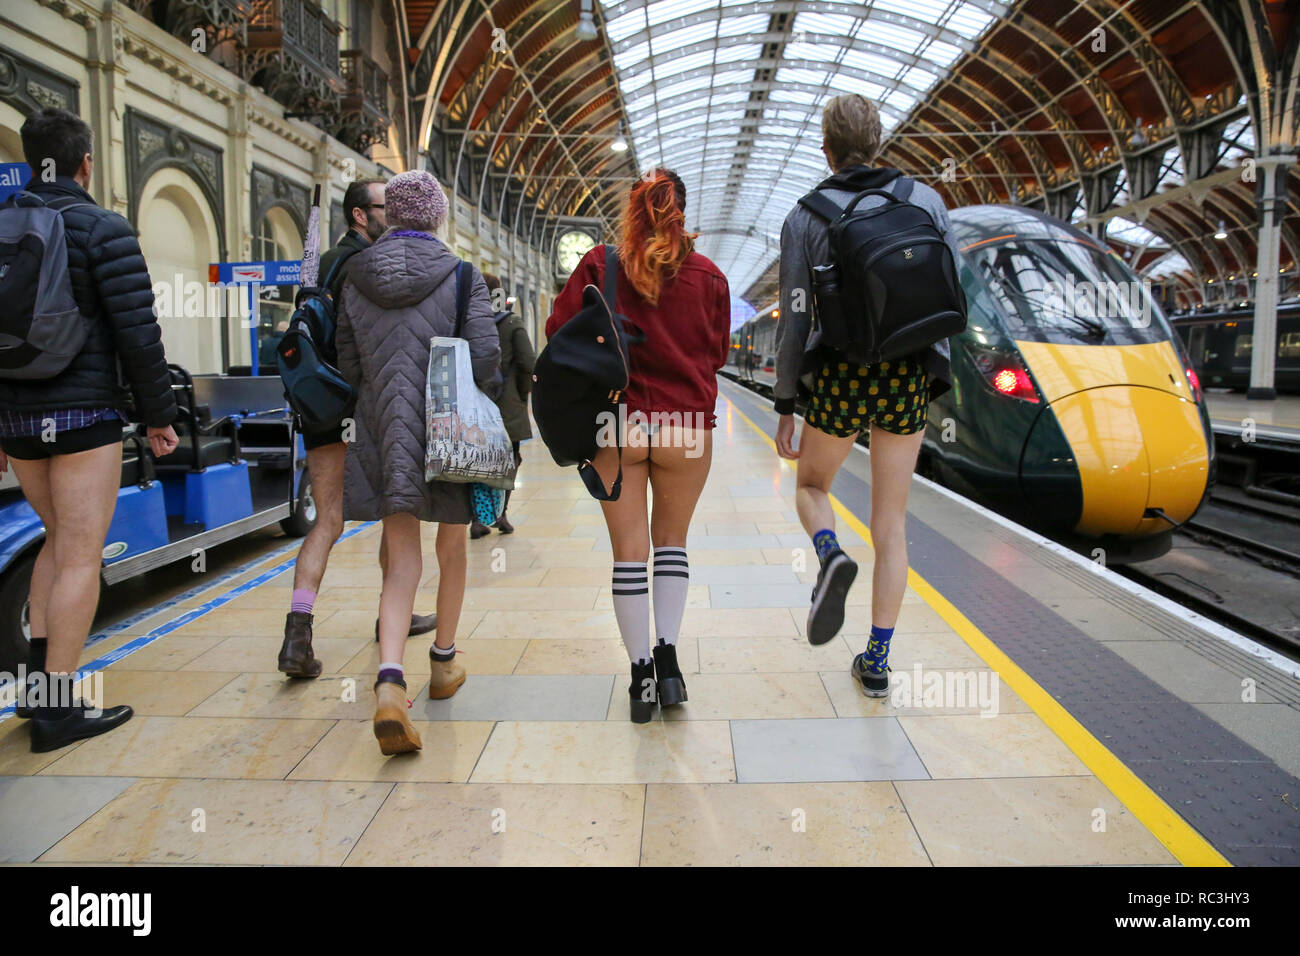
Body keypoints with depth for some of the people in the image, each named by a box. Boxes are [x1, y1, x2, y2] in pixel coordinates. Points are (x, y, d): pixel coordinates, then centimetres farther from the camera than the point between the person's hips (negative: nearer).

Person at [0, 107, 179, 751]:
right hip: (83, 413, -6)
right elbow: (137, 333, -12)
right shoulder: (104, 229, -7)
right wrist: (159, 416, -4)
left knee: (60, 538, 21)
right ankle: (57, 709, 2)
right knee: (81, 555, -1)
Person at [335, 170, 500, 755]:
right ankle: (444, 663, 33)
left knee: (403, 560, 4)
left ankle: (390, 682, -16)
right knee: (452, 547, 18)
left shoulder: (355, 279, 4)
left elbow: (348, 366, 8)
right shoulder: (461, 276, -6)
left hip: (382, 433, 2)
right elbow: (486, 360, -14)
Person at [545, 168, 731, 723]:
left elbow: (559, 329, 1)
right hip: (687, 424, 1)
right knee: (672, 540, 17)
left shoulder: (599, 265, -1)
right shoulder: (707, 275, 2)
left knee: (629, 549, 6)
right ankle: (667, 657, 9)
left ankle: (641, 675, 10)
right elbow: (718, 353, 10)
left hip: (616, 424, -1)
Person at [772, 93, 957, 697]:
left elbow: (793, 320, -4)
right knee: (890, 521, 11)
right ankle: (877, 661, 13)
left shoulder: (805, 218, -1)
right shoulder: (925, 201, 5)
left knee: (811, 484, 23)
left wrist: (784, 407, 1)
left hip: (842, 376, -2)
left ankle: (831, 557, -10)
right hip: (910, 376, 2)